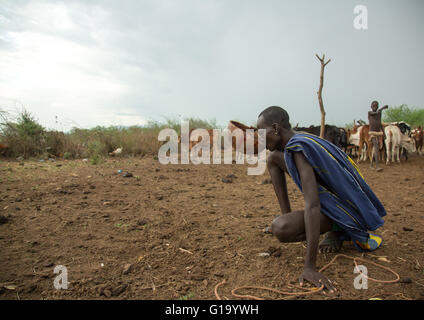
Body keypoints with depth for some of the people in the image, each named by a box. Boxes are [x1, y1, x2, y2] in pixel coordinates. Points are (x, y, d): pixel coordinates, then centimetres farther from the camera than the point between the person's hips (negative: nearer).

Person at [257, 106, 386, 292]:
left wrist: (310, 267, -36)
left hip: (344, 212, -10)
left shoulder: (299, 148, -29)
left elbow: (312, 206, -36)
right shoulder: (297, 140, 0)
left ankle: (336, 232, -3)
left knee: (280, 229, -30)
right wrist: (286, 217, 10)